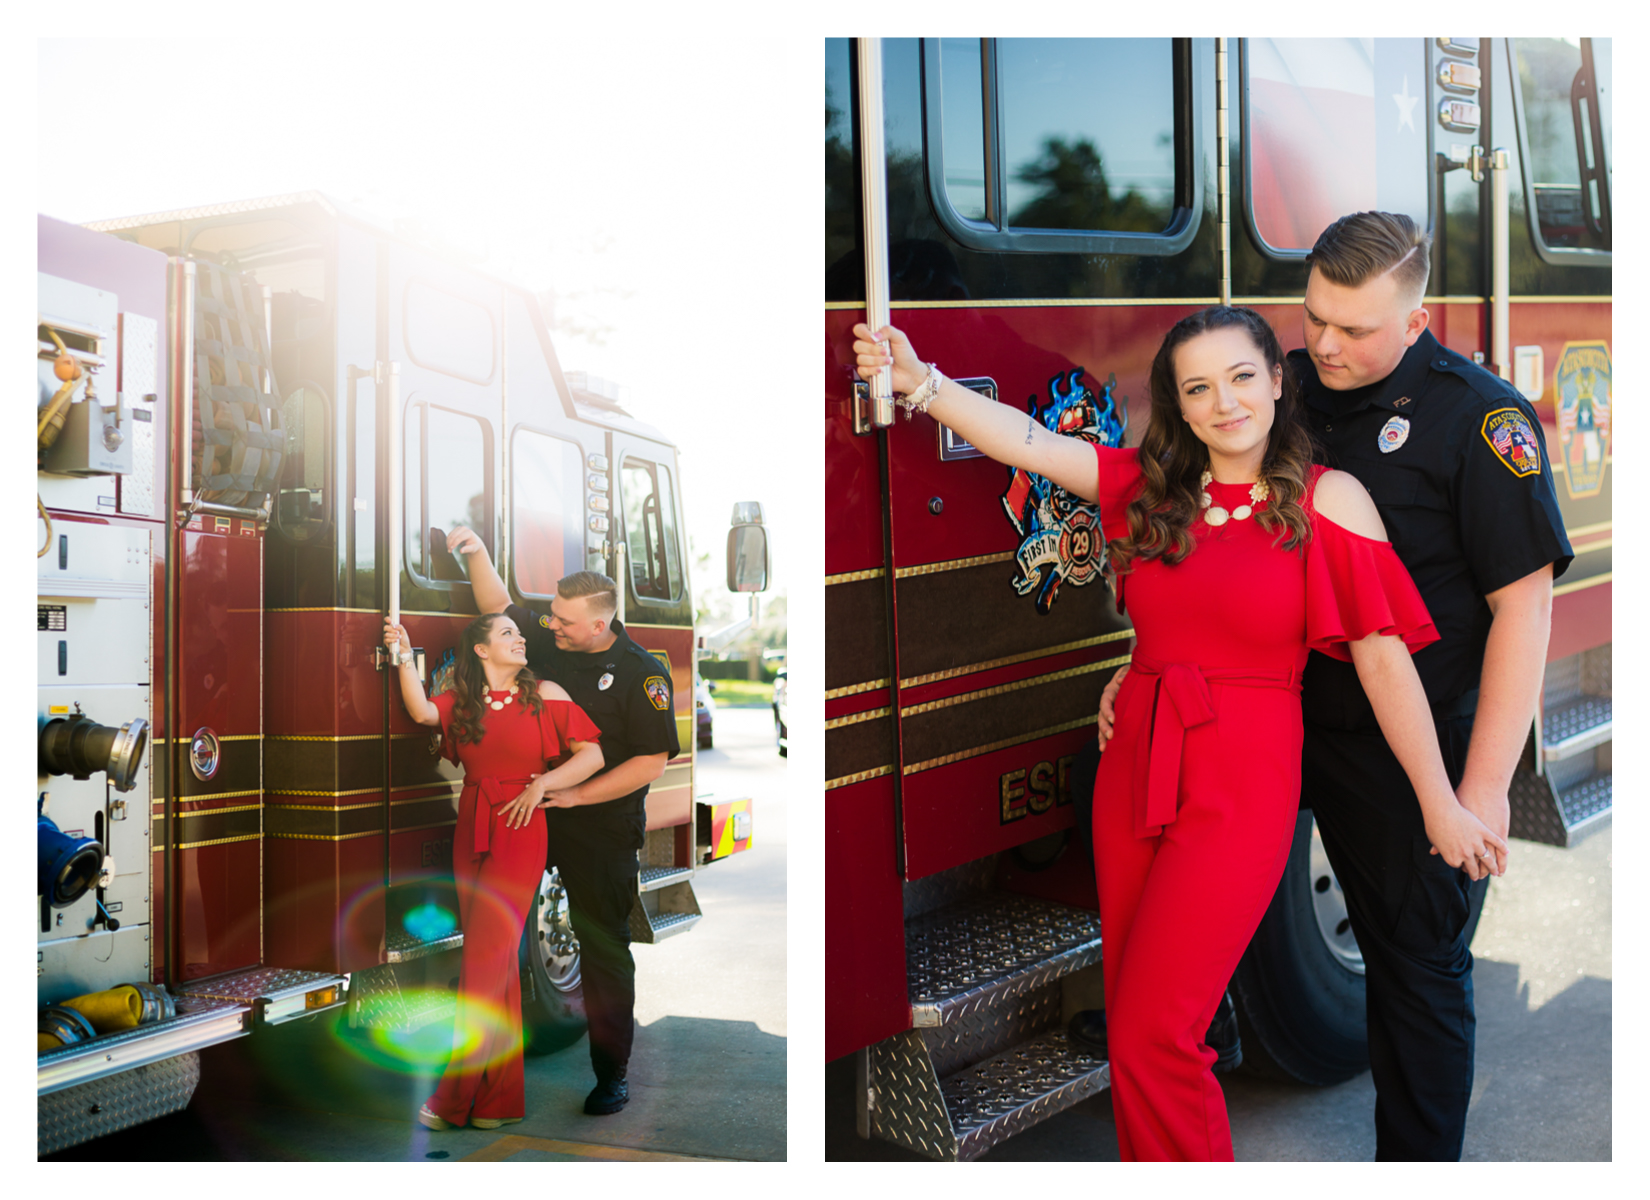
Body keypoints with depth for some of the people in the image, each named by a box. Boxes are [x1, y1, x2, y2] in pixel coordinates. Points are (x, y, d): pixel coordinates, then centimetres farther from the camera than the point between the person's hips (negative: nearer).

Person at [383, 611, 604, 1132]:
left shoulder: (545, 694, 2)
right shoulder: (462, 699, 10)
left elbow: (592, 755, -1)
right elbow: (421, 712, -10)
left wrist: (541, 784, -8)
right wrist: (404, 656, -13)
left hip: (519, 833, -4)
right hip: (471, 832, 4)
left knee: (485, 956, -8)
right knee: (495, 960, 8)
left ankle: (457, 1096, 1)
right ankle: (501, 1098, 15)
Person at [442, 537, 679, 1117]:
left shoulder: (643, 673, -14)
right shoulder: (547, 637, 1)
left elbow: (652, 761, -16)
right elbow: (498, 607, 12)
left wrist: (577, 795, -19)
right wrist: (477, 553, -5)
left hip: (602, 829, -5)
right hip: (526, 811, 5)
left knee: (603, 947, 2)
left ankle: (612, 1070, 14)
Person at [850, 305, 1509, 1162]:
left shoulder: (1327, 500, -5)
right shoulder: (1150, 487, 6)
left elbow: (1383, 656, -5)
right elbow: (1026, 442, -4)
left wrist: (1440, 807, -1)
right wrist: (917, 381, -17)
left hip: (1241, 786, -5)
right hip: (1134, 768, 5)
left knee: (1151, 1037, -7)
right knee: (1135, 1024, 15)